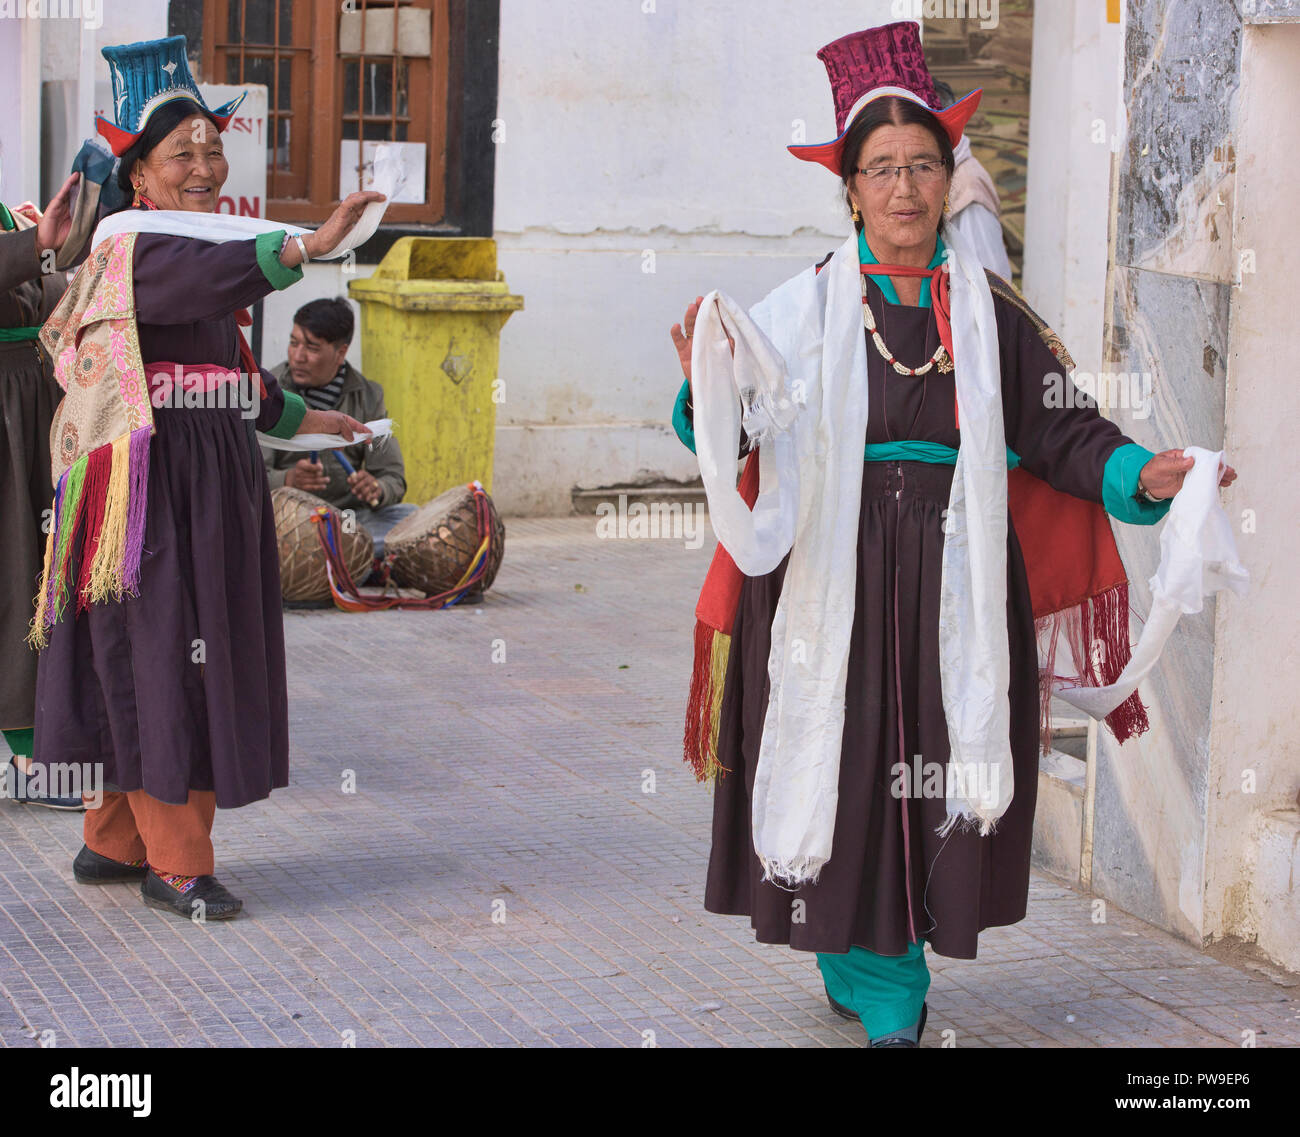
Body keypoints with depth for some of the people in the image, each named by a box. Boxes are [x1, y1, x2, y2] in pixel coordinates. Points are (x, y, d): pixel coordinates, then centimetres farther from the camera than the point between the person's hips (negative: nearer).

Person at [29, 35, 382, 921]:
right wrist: (305, 246, -50)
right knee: (161, 654, -6)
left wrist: (300, 418, 37)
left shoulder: (204, 242, 17)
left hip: (218, 474, 10)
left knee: (197, 650, 13)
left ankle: (117, 838, 24)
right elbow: (212, 279, -36)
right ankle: (175, 862, 0)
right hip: (158, 476, -10)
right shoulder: (136, 250, -13)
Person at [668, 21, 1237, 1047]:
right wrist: (706, 391, -25)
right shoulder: (804, 312, 1)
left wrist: (1138, 473, -11)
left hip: (954, 580, 1)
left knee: (934, 765, 0)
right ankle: (880, 986, 14)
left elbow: (1060, 430, 5)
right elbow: (736, 432, -4)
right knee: (843, 762, -1)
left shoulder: (991, 317, 7)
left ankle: (882, 976, 15)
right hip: (831, 577, -1)